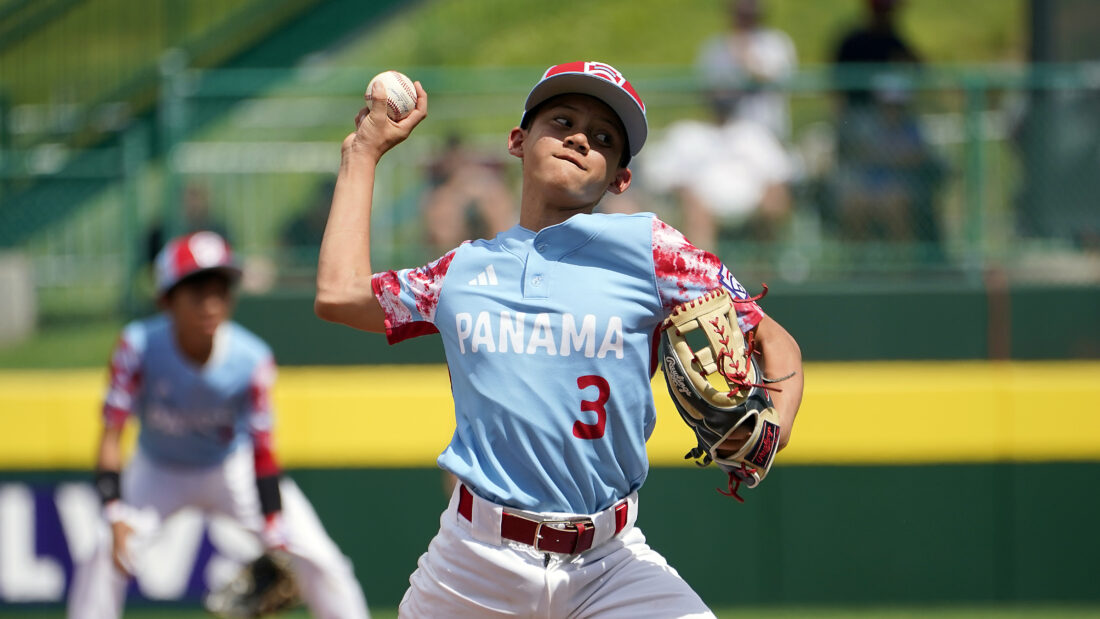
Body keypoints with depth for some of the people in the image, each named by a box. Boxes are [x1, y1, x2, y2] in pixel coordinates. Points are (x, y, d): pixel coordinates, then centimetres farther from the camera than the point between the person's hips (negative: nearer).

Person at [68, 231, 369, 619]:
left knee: (318, 559, -10)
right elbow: (111, 435, -24)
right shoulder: (140, 347, -28)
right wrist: (116, 516, -36)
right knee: (105, 554, -21)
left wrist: (275, 538, -22)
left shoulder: (251, 360, -26)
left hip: (235, 468, 0)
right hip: (159, 471, 0)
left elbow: (263, 452, -18)